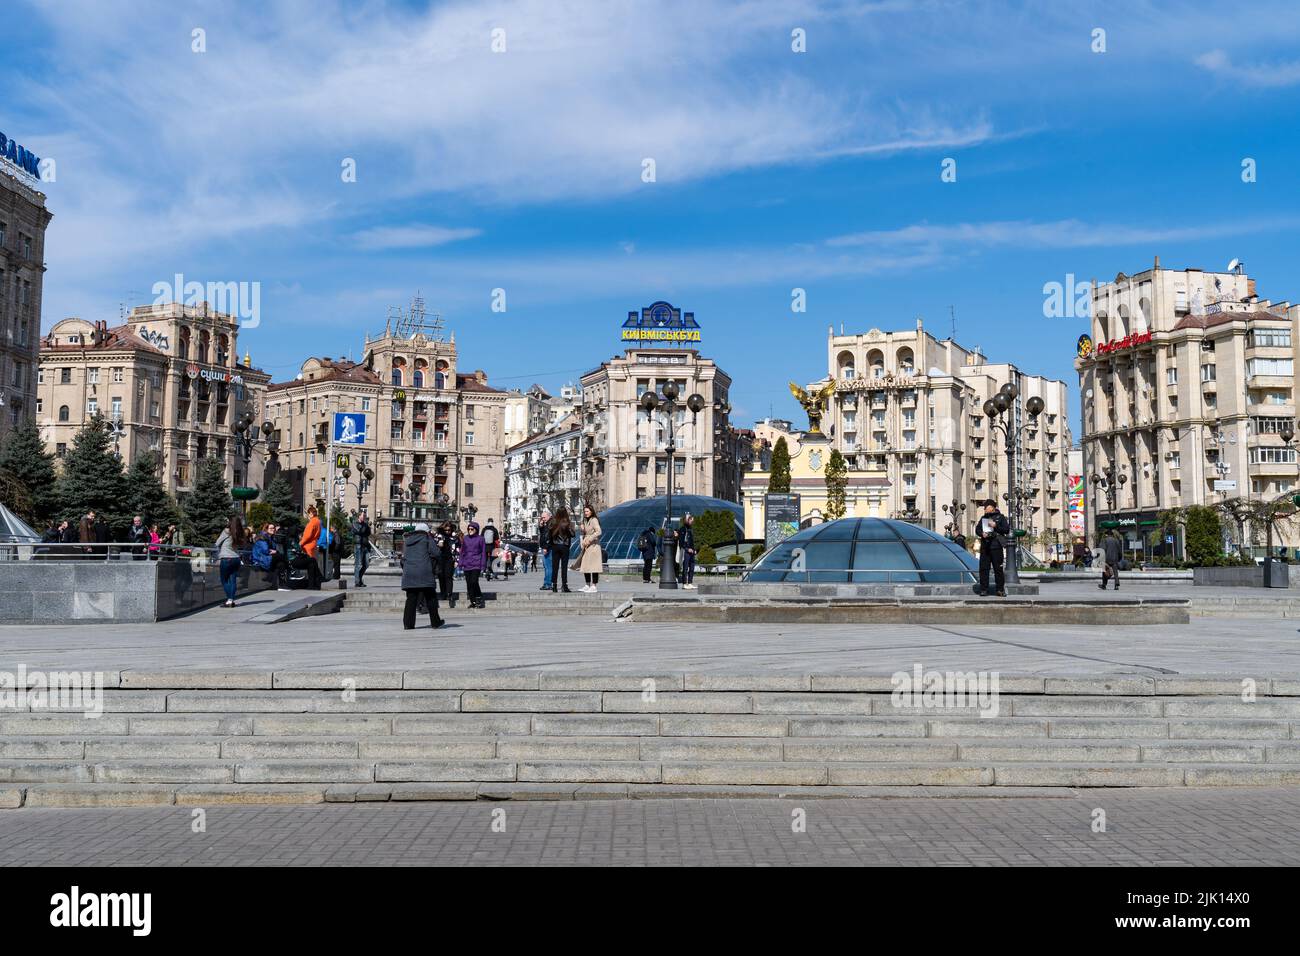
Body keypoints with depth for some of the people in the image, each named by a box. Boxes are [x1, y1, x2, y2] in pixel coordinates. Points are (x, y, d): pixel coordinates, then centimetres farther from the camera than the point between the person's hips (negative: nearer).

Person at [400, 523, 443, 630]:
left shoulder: (407, 540, 19)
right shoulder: (427, 538, 3)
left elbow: (403, 557, 18)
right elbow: (435, 553, -6)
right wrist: (434, 569, 4)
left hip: (409, 573, 4)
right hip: (425, 573, -4)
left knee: (411, 599, 6)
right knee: (430, 598, 5)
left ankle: (408, 624, 1)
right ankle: (435, 622, 9)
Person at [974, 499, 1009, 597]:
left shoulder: (1000, 517, 6)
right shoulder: (983, 518, 18)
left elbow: (1007, 530, -2)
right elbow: (977, 529, 16)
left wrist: (995, 526, -13)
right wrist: (982, 533, -5)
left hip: (996, 546, -4)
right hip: (985, 546, 4)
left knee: (998, 568, -2)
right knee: (983, 568, 0)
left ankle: (1001, 589, 6)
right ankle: (984, 590, 4)